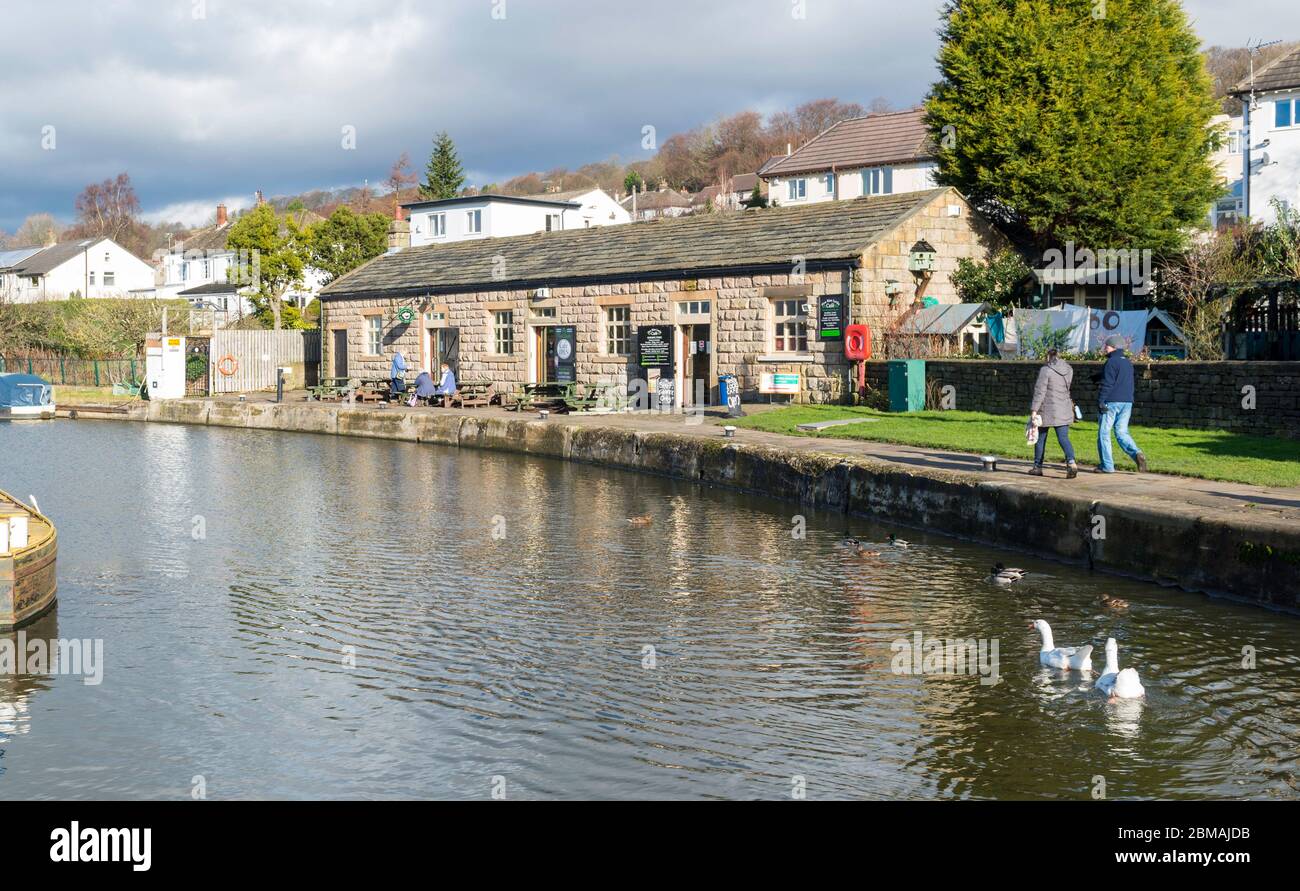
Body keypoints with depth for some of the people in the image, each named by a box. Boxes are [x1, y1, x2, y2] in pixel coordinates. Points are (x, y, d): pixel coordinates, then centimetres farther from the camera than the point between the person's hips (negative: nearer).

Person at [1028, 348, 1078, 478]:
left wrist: (1034, 409, -15)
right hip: (1063, 411, 4)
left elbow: (1039, 391, -15)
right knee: (1063, 438, 0)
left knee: (1040, 438, 11)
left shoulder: (1045, 370, -12)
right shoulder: (1068, 370, 6)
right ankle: (1071, 463, -23)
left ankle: (1037, 467, 20)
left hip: (1047, 410, -4)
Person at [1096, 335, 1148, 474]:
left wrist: (1101, 401, -16)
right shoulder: (1128, 363, 17)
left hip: (1112, 402, -8)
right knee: (1121, 432, 10)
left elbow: (1107, 384, -17)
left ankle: (1107, 466, 1)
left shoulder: (1111, 362, -10)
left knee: (1103, 433, 2)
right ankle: (1137, 453, -15)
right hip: (1127, 402, 8)